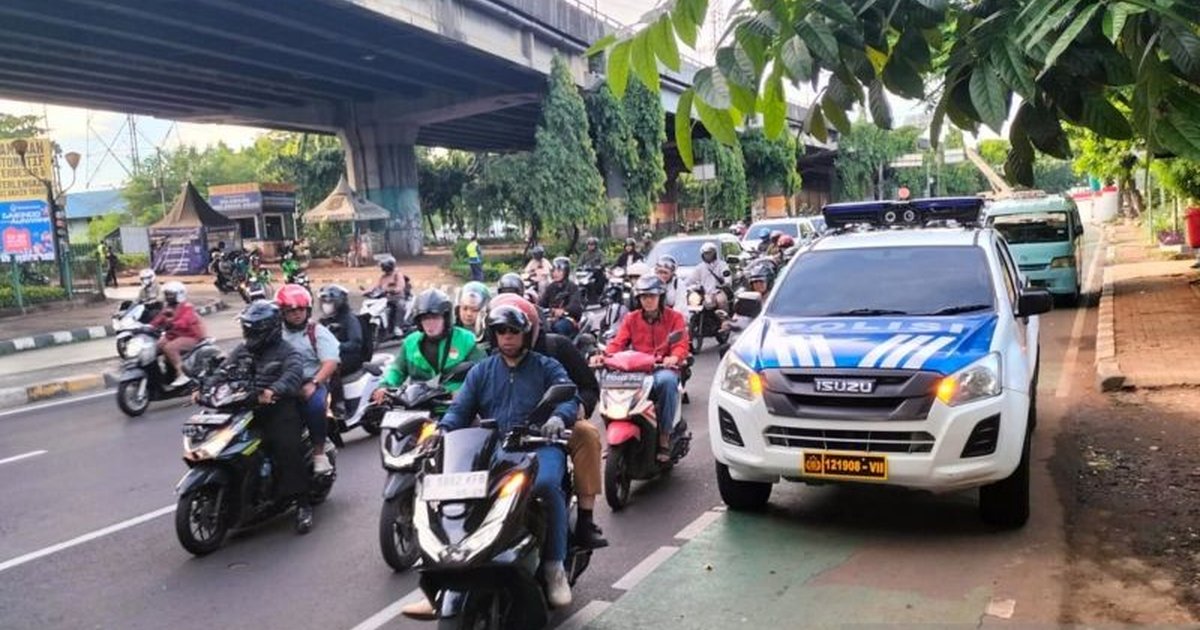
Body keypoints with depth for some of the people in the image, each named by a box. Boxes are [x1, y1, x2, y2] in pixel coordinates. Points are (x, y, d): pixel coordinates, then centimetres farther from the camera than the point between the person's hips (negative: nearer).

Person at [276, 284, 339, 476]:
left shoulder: (318, 332, 5)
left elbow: (331, 362, -6)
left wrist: (313, 383, -21)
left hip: (311, 383, -3)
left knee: (315, 403, -34)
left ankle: (319, 452, -18)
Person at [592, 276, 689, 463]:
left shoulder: (674, 317, 9)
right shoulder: (631, 319, 17)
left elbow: (681, 345, -4)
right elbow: (618, 342, 4)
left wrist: (674, 358, -28)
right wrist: (603, 356, -17)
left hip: (664, 368, -2)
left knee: (667, 380, -39)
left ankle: (664, 438, -28)